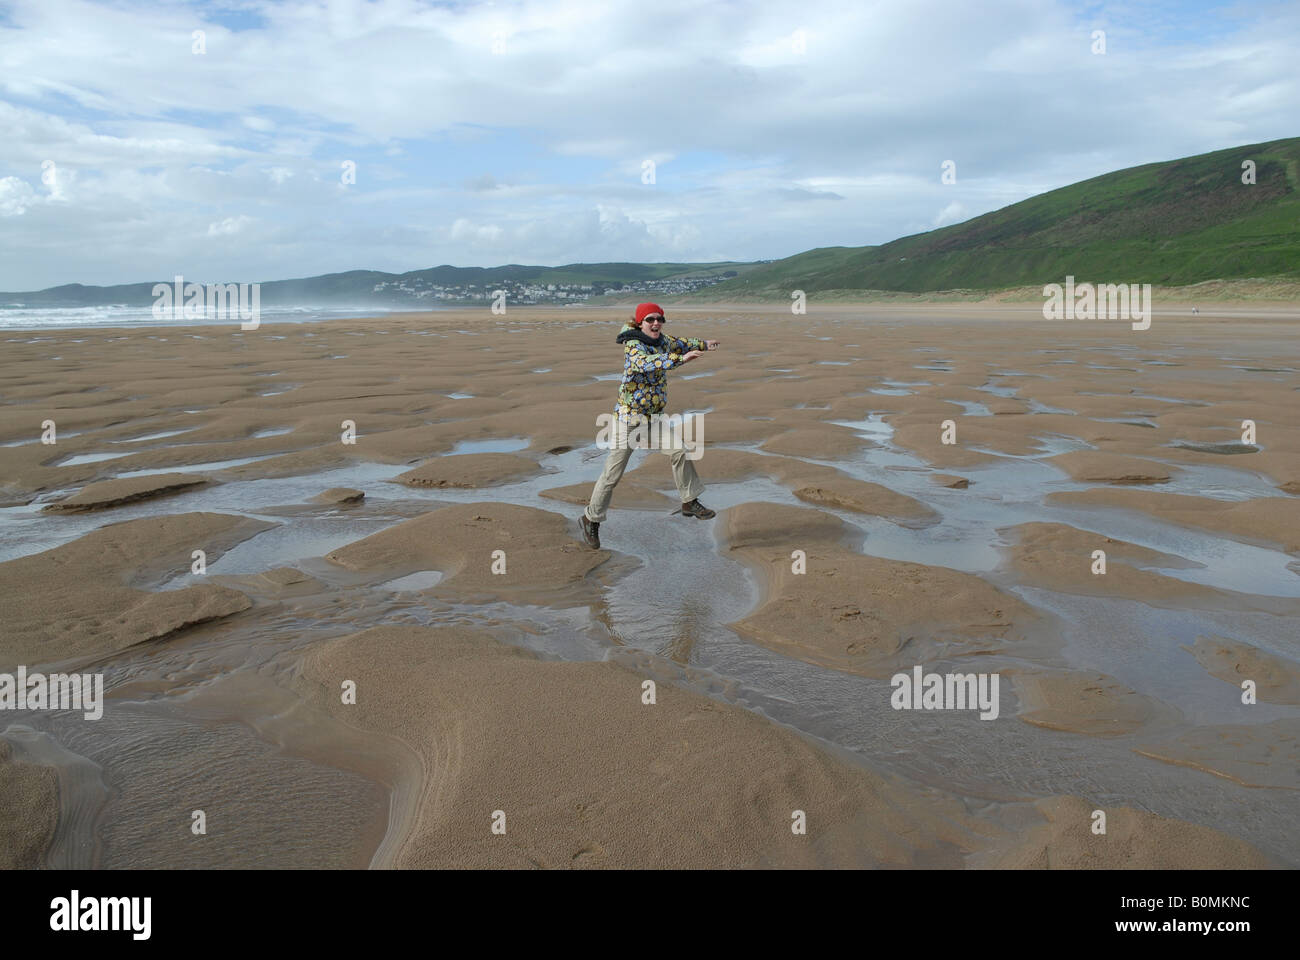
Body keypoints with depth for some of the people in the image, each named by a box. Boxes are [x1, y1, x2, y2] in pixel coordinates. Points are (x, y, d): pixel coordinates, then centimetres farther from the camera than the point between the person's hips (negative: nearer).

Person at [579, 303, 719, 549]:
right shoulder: (633, 345, -17)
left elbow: (677, 344, 28)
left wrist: (703, 344, 41)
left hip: (655, 415, 7)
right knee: (613, 472, -4)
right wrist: (681, 358, -48)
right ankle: (591, 518, 10)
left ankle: (689, 503, 12)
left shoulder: (661, 340, 6)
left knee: (679, 451, -4)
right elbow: (646, 363, -39)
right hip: (629, 415, -7)